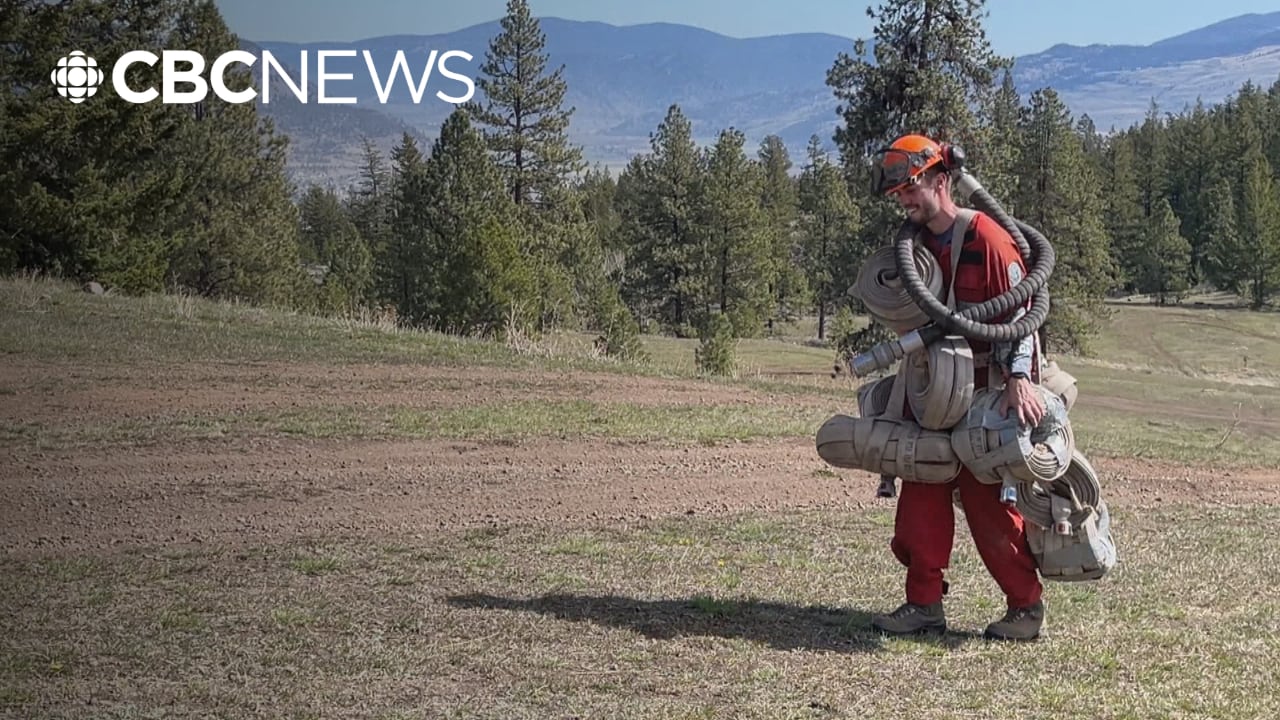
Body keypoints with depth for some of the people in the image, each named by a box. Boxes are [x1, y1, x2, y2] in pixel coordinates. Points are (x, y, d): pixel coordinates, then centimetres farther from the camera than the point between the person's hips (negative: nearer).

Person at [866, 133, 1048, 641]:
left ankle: (1027, 608, 8)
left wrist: (1019, 377, -27)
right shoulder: (915, 243, 10)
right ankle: (925, 604, 11)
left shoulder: (986, 238, -14)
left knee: (988, 503, -5)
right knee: (922, 495, 4)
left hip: (985, 393, -7)